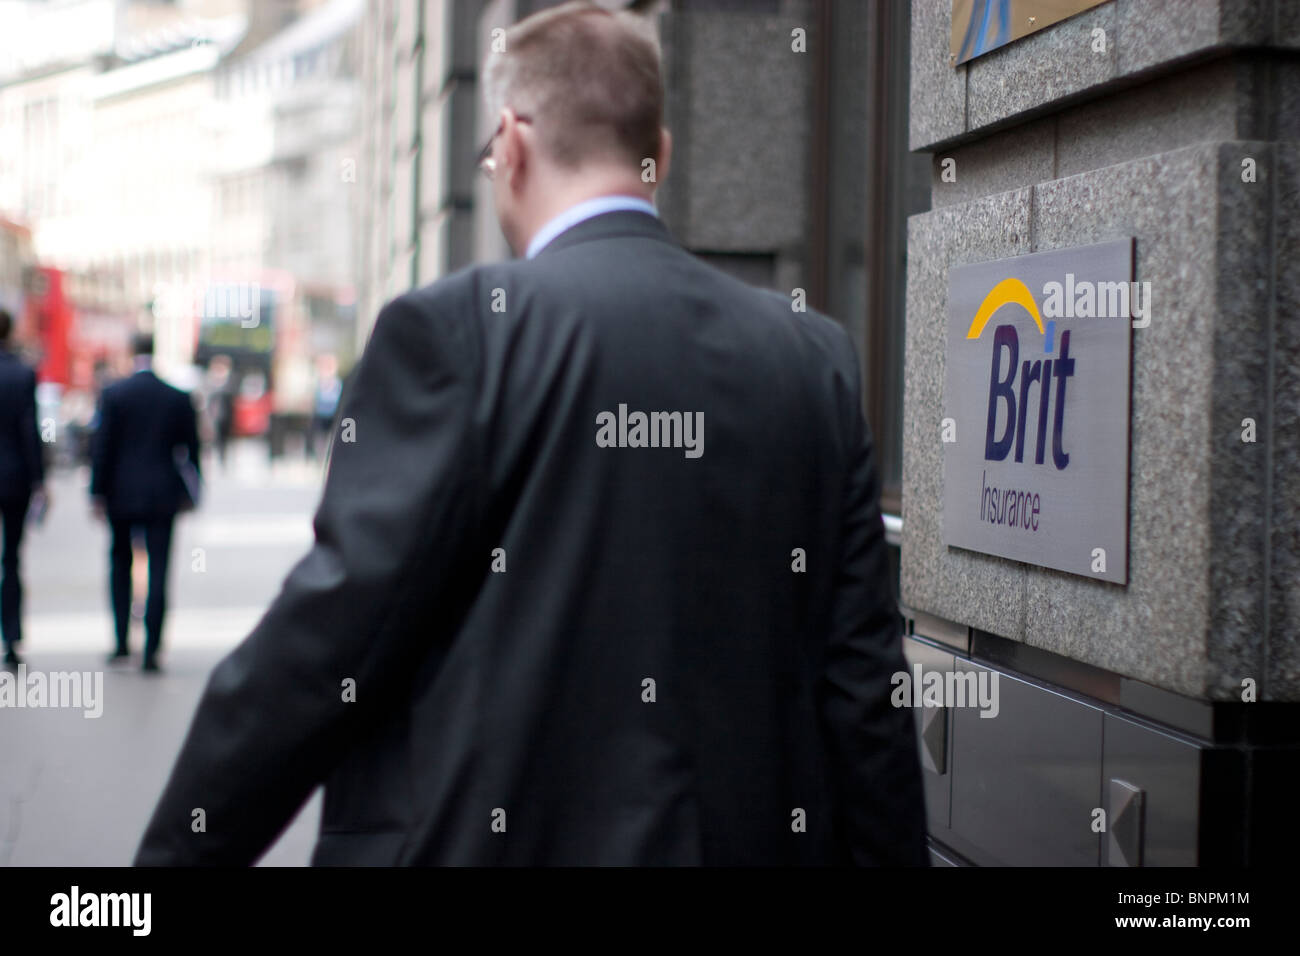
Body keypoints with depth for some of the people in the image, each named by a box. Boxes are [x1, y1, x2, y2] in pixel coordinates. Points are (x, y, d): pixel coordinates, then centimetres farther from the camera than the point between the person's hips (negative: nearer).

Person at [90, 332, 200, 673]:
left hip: (122, 493, 0)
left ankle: (122, 641, 13)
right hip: (163, 496, 0)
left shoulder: (113, 394, -5)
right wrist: (189, 492, 15)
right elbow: (190, 449, 5)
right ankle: (151, 651, -5)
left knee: (120, 564, 17)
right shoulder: (178, 398, -1)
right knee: (158, 571, 0)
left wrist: (97, 492, 1)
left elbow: (101, 446, -5)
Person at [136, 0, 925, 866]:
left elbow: (331, 631, -13)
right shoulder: (817, 358, 3)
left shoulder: (452, 330, -11)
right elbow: (864, 676, 3)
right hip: (758, 838, 5)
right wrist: (892, 852, 13)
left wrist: (179, 848, -4)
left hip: (490, 836, -5)